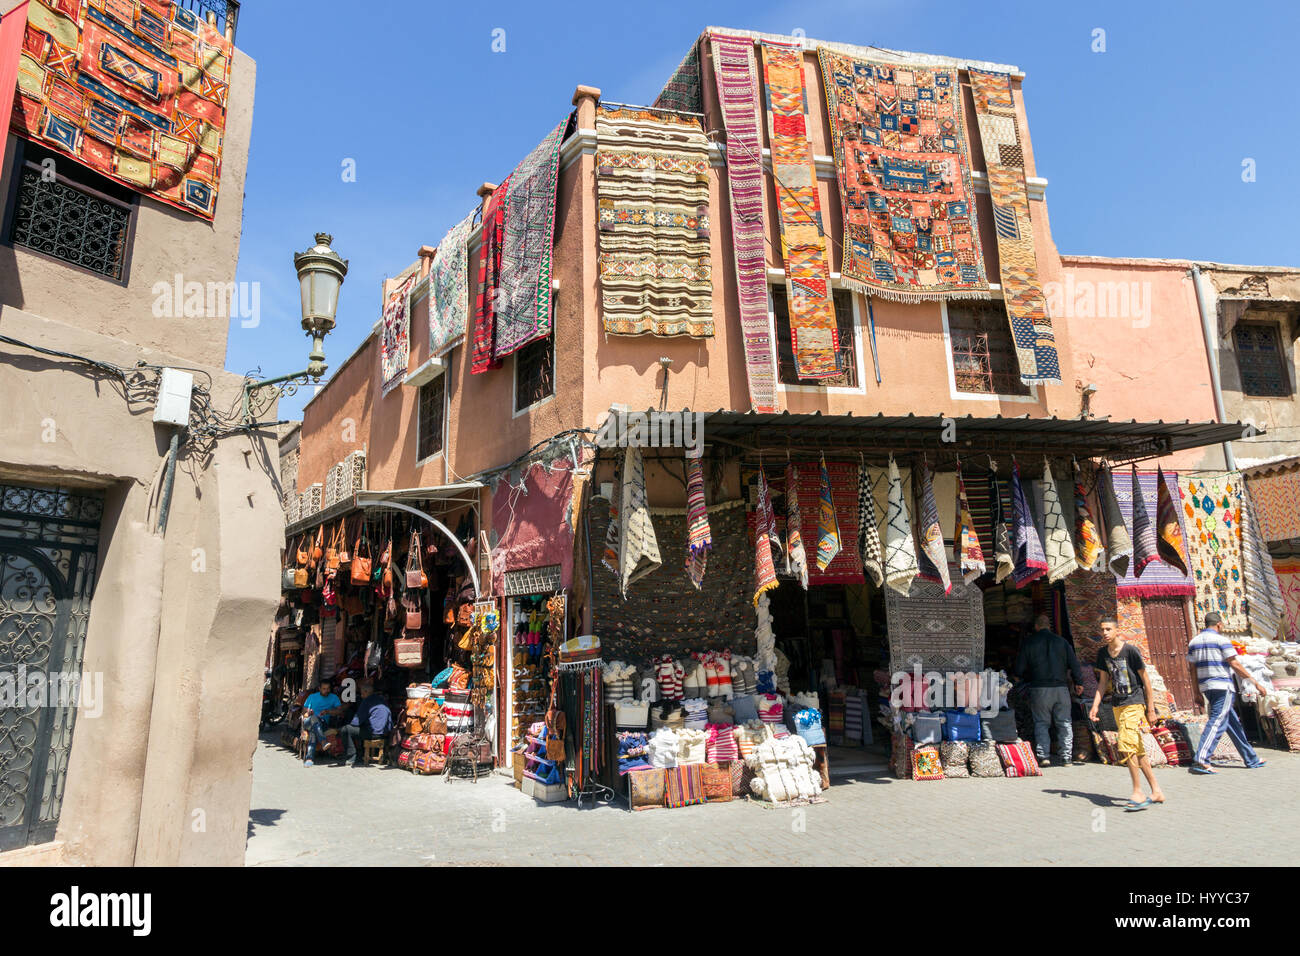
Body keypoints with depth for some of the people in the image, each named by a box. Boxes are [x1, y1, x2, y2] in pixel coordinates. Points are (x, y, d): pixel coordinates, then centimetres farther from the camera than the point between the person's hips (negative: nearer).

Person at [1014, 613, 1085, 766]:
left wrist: (1028, 679, 20)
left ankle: (1043, 755, -1)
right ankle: (1066, 757, 8)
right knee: (1064, 723, 9)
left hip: (1039, 689, -1)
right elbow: (1074, 663, 3)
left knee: (1041, 722, 6)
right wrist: (1078, 683, 13)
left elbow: (1019, 670, 1)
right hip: (1061, 687, 2)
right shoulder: (1061, 641, 7)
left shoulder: (1028, 642, 2)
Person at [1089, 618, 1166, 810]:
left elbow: (1146, 679, -7)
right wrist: (1095, 706, 5)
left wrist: (1151, 709, -7)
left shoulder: (1131, 651, -12)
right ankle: (1156, 791, 22)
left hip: (1134, 703, -7)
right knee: (1138, 750, 12)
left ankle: (1138, 792, -8)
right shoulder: (1102, 653, 7)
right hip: (1117, 705, 7)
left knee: (1126, 746, -17)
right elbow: (1103, 682, 13)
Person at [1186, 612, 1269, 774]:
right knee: (1216, 722, -12)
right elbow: (1235, 665, -10)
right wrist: (1256, 683, -3)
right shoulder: (1221, 640, -6)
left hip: (1206, 687, 7)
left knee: (1234, 723, 17)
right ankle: (1201, 761, -21)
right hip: (1223, 686, -7)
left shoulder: (1193, 642, 13)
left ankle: (1251, 759, 25)